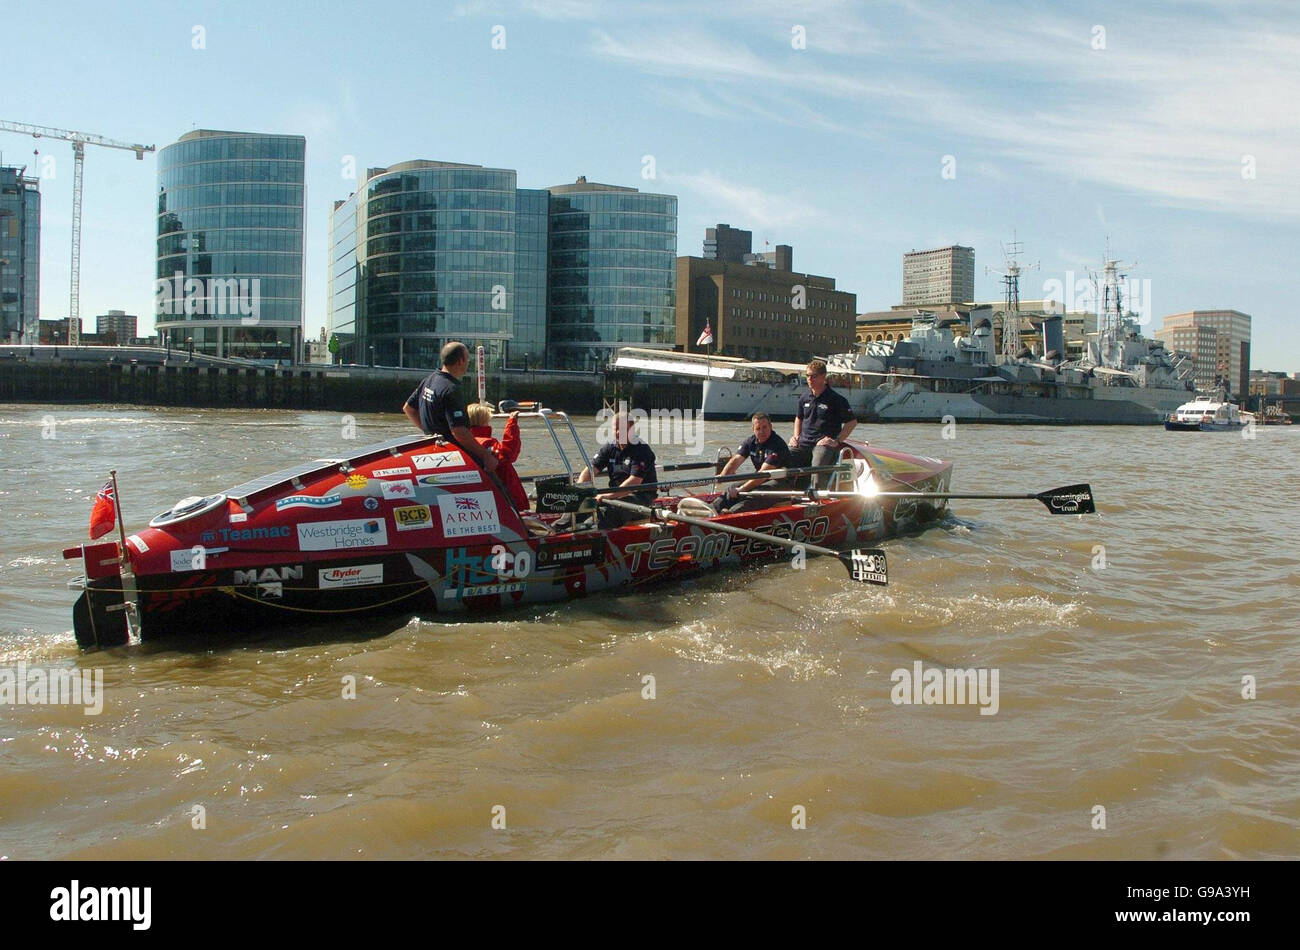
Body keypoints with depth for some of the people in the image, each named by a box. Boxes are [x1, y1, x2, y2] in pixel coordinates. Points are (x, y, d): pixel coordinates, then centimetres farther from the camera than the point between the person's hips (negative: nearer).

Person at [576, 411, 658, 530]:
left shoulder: (642, 449, -11)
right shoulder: (610, 448, 11)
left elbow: (635, 481, -21)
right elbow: (591, 469, 4)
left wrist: (608, 495, -28)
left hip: (640, 497, -7)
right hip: (615, 495, 7)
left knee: (608, 511, -36)